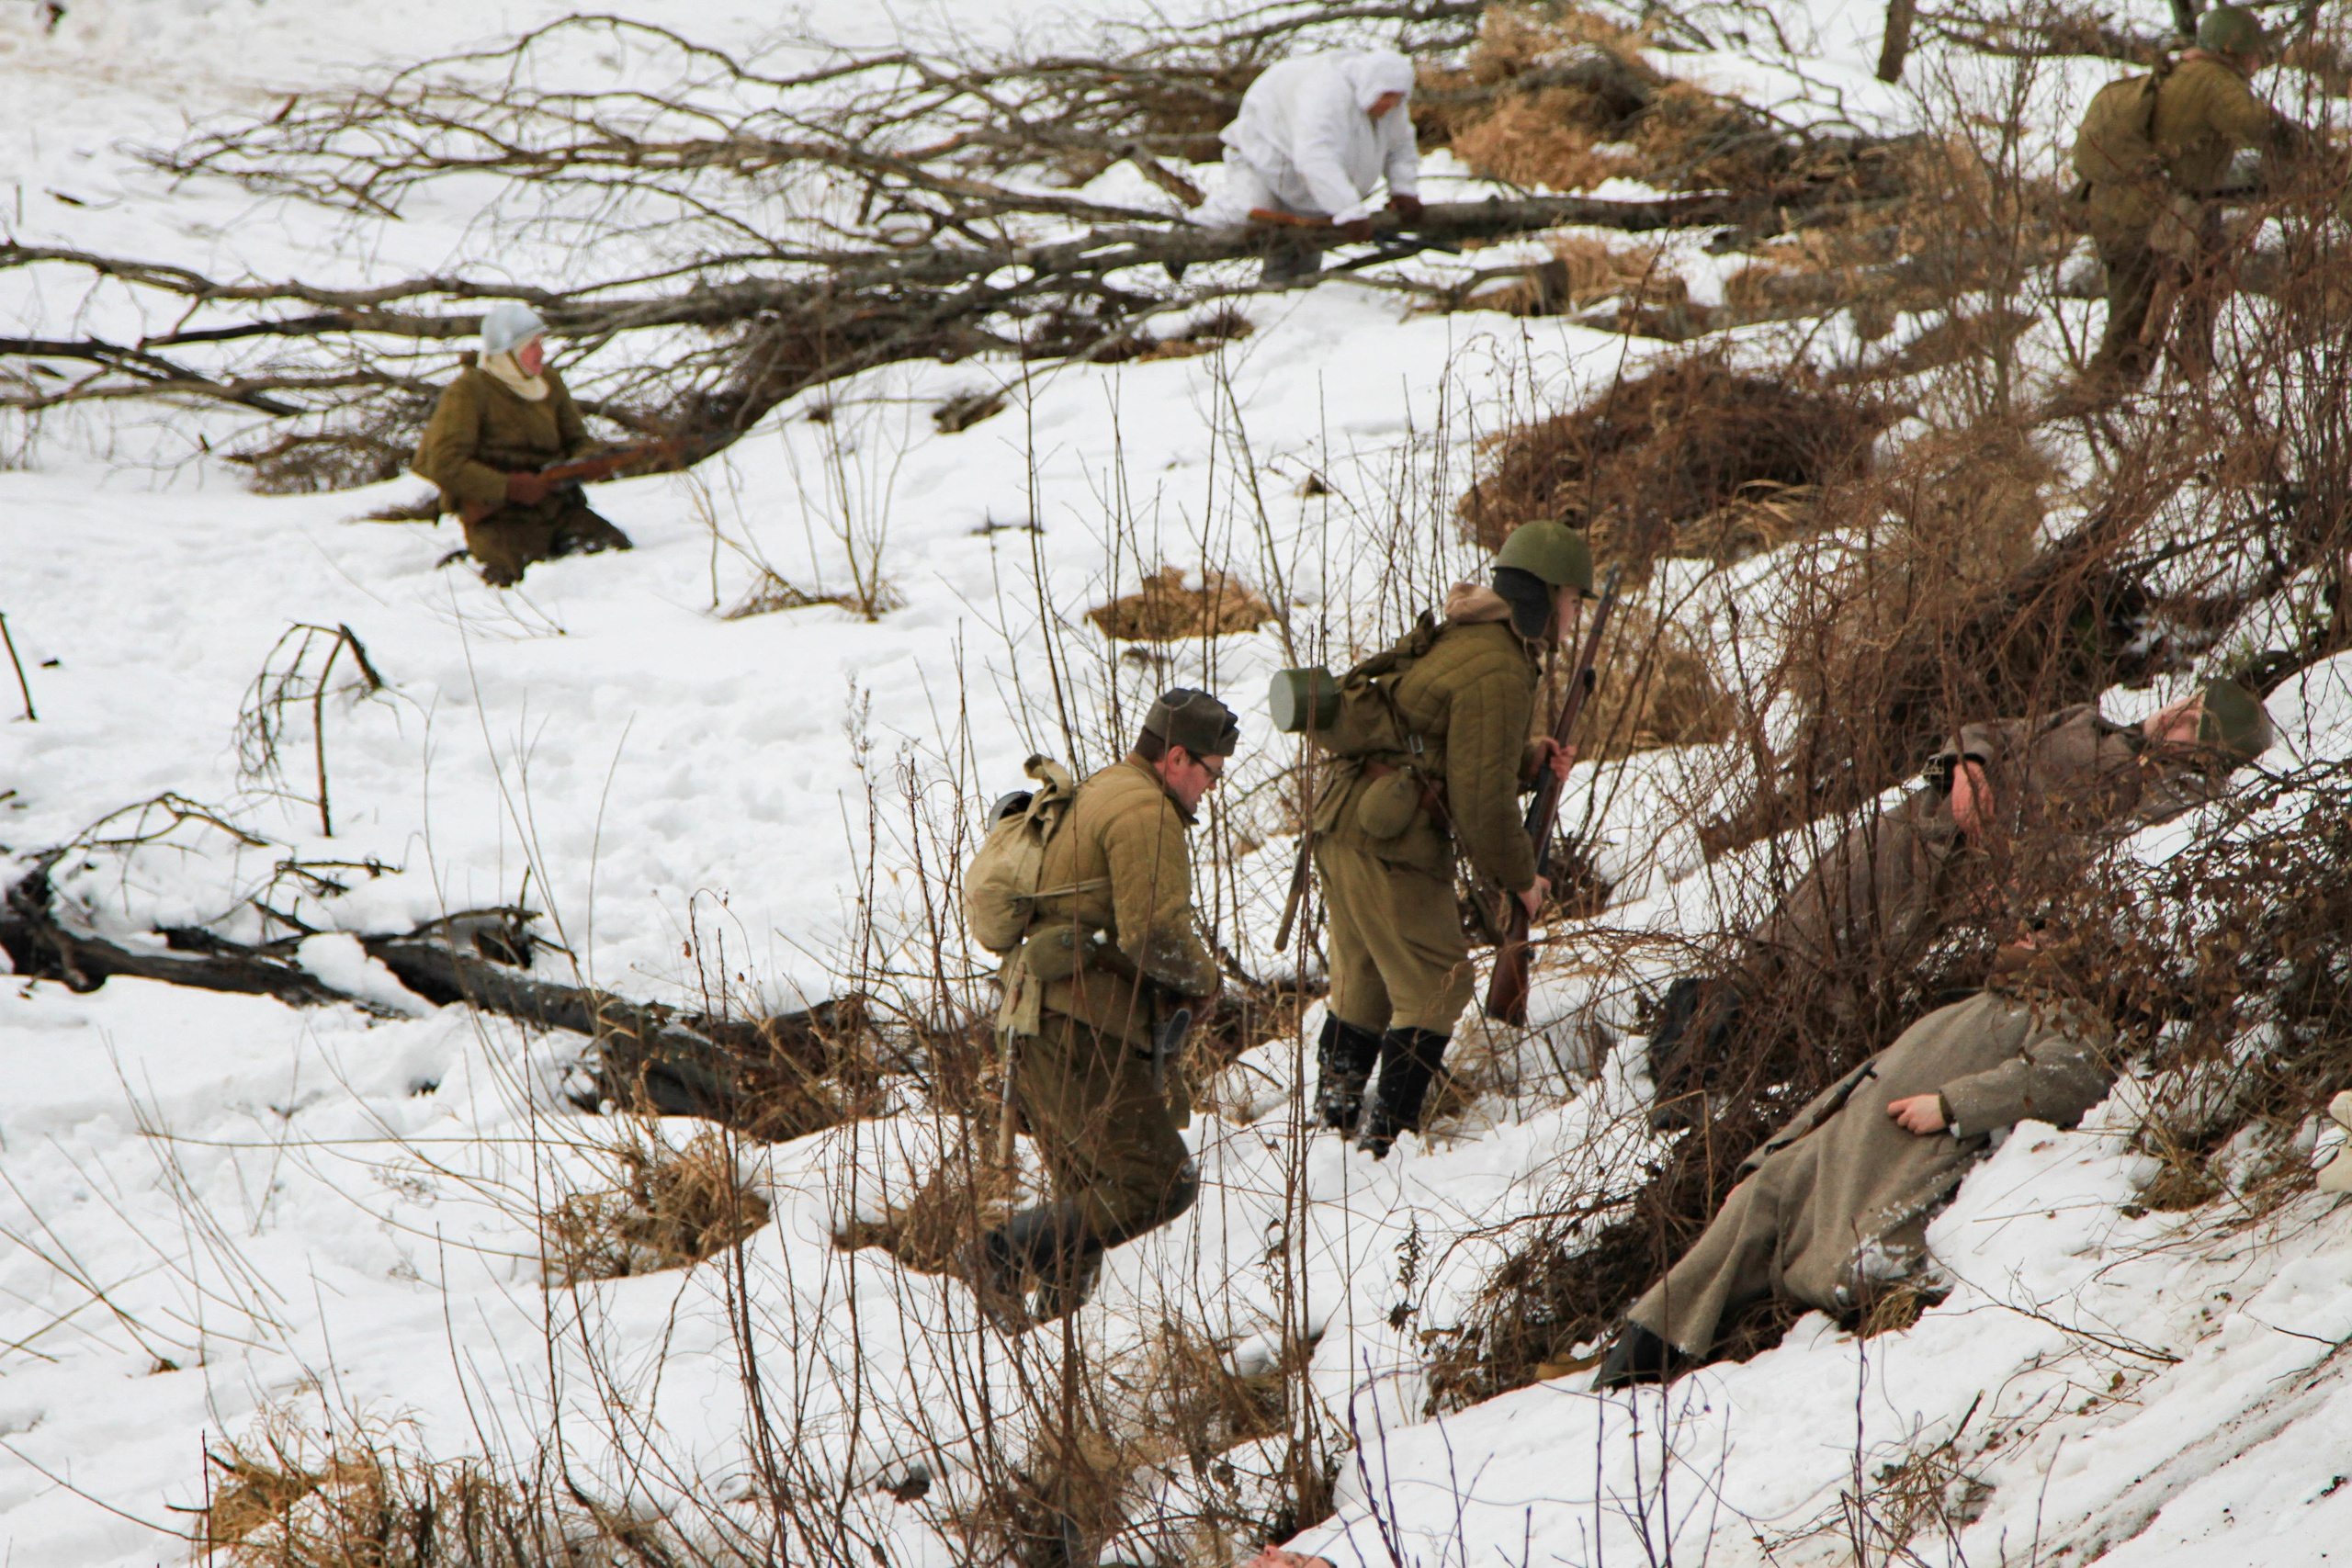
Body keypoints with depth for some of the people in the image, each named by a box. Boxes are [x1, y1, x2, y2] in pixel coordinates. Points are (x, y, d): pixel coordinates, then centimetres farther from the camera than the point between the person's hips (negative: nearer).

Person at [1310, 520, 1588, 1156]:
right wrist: (1521, 877, -4)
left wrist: (1528, 760, 10)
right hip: (1392, 846, -10)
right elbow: (1481, 799, -18)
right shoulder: (1498, 673, -17)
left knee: (1362, 977, 22)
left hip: (1344, 826, 10)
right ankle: (1388, 1130, 3)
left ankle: (1336, 1103, 32)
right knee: (1435, 986, 1)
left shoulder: (1460, 638, 15)